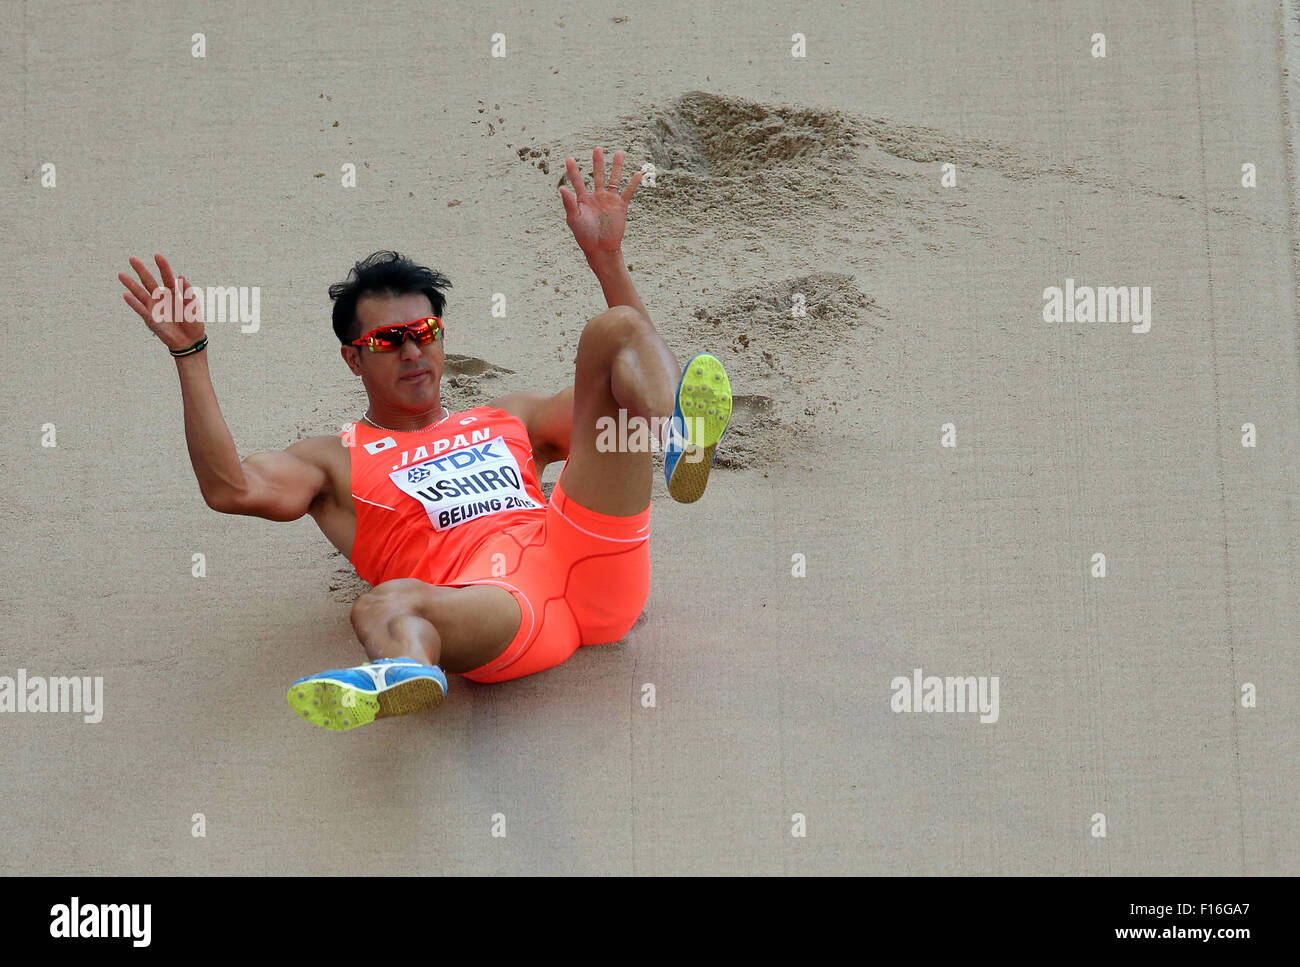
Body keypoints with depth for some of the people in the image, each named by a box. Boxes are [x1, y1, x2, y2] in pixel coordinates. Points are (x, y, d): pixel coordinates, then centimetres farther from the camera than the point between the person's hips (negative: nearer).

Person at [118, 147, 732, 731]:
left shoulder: (509, 419, 35)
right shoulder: (337, 461, 25)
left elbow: (631, 368, 33)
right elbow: (232, 488, 5)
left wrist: (605, 256, 24)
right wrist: (191, 354, 2)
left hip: (591, 564, 4)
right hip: (496, 606, -3)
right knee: (385, 605, -41)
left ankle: (680, 442, -35)